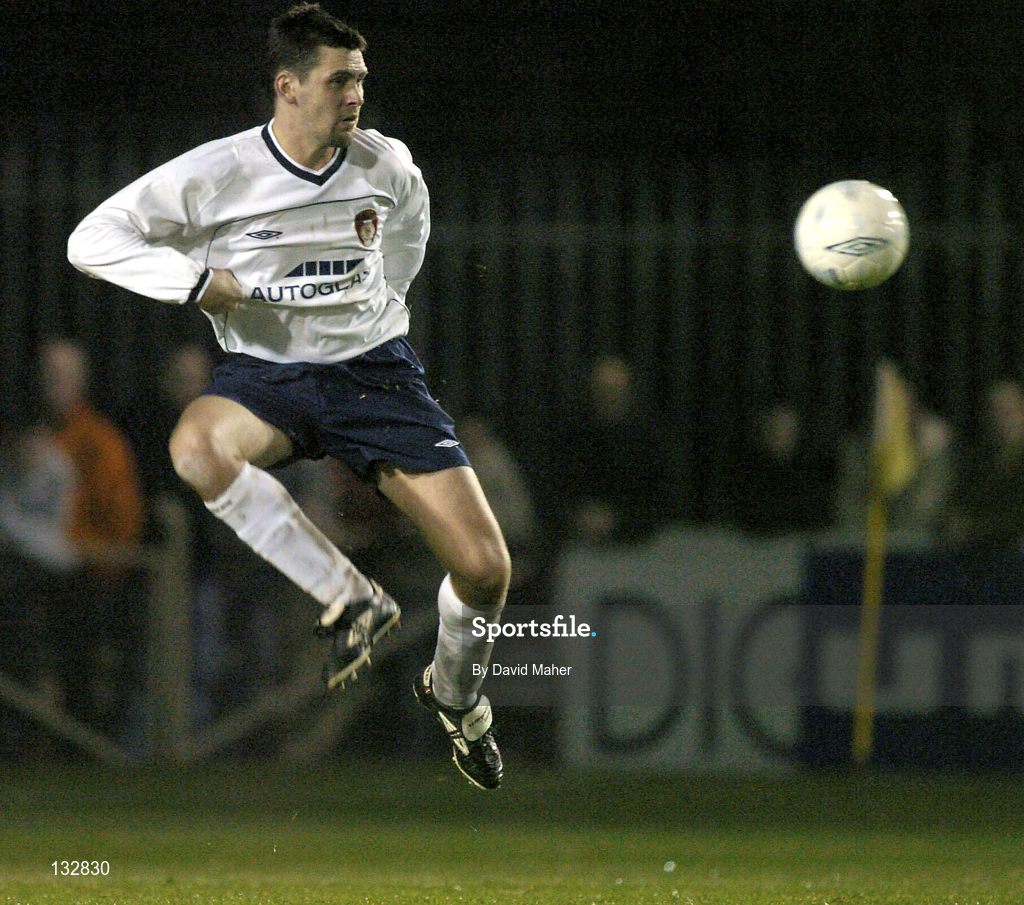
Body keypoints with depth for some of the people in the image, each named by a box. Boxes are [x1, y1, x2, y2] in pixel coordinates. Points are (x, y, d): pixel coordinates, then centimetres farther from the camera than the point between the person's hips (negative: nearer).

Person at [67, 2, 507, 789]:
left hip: (373, 368, 2)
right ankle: (350, 600, -29)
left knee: (485, 566, -10)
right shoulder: (217, 175, -14)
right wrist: (199, 281, -19)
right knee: (196, 445, -40)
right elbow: (94, 239, -10)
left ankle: (456, 696, 24)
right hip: (266, 373, -2)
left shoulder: (386, 164, -3)